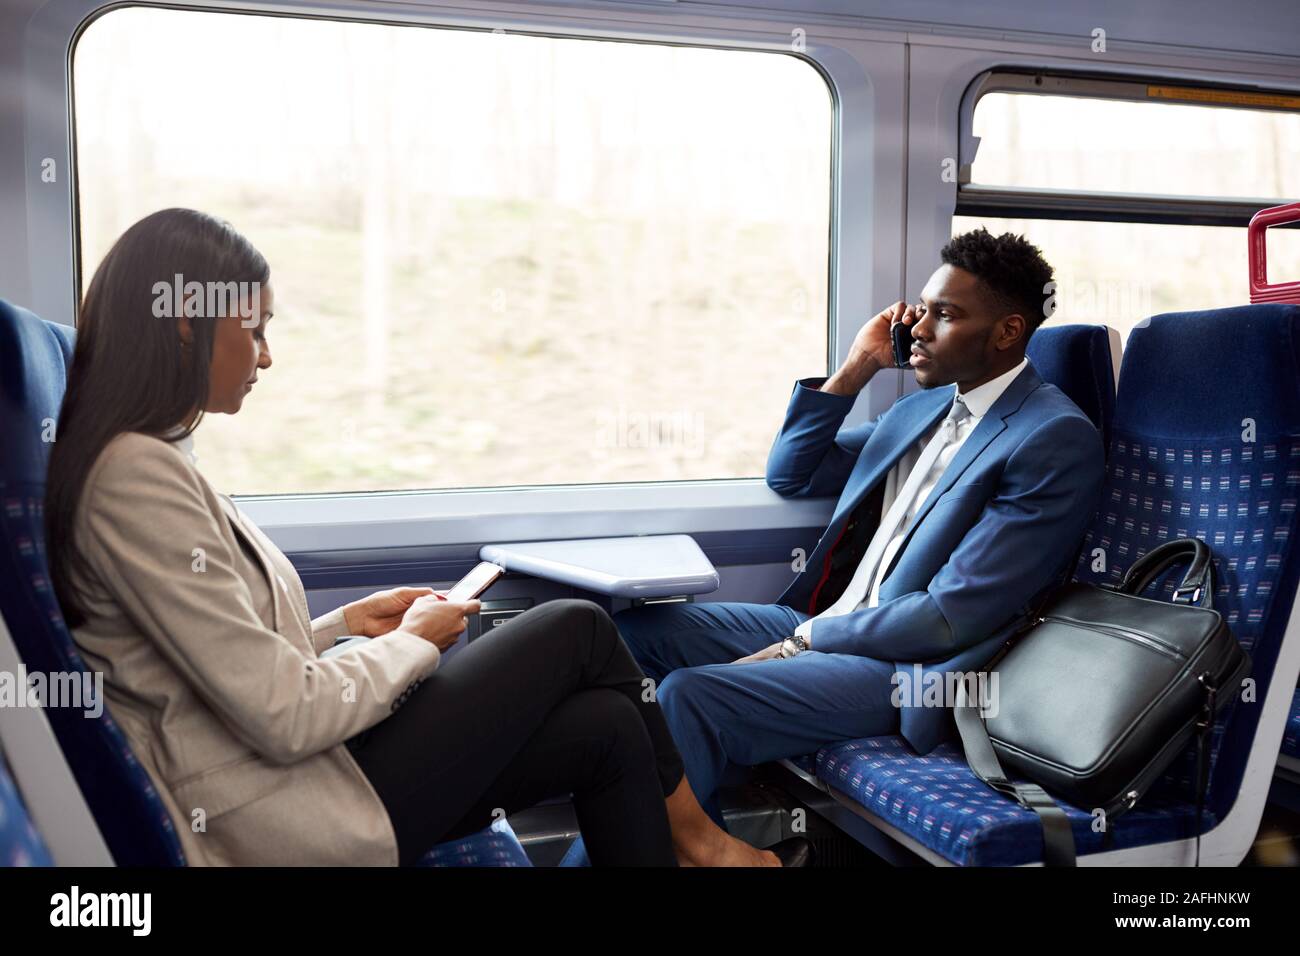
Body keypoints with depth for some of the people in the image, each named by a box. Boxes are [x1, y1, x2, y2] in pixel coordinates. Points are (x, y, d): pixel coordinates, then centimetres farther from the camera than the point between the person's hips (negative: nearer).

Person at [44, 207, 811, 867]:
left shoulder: (145, 460, 9)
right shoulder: (137, 476, -22)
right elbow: (285, 717, -23)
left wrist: (346, 622, 7)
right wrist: (416, 641, -8)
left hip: (286, 773, 9)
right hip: (277, 822, -8)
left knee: (606, 728, 2)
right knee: (578, 628, -1)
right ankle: (694, 839, 22)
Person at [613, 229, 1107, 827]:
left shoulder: (1057, 439, -12)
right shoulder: (925, 406, 14)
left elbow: (950, 617, -18)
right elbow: (789, 475, 19)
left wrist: (803, 640, -13)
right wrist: (856, 368, 8)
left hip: (908, 669, -8)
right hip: (824, 625, 9)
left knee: (688, 695, -28)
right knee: (633, 632, -2)